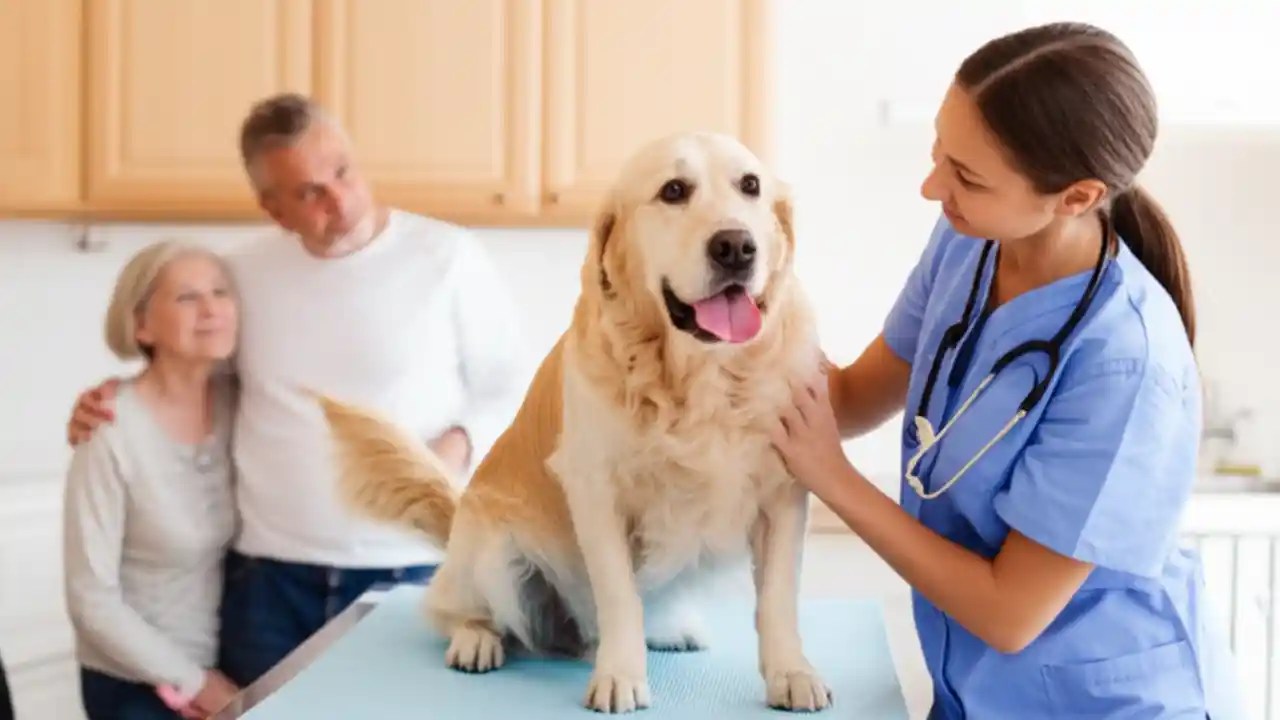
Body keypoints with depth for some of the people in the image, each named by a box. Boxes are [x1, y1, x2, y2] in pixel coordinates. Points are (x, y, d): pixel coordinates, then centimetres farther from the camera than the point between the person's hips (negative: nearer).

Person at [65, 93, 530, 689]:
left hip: (410, 574, -3)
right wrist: (110, 400, 4)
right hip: (269, 576, 3)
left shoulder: (448, 256, -5)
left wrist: (457, 446, -17)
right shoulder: (244, 275, 6)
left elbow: (512, 389, 1)